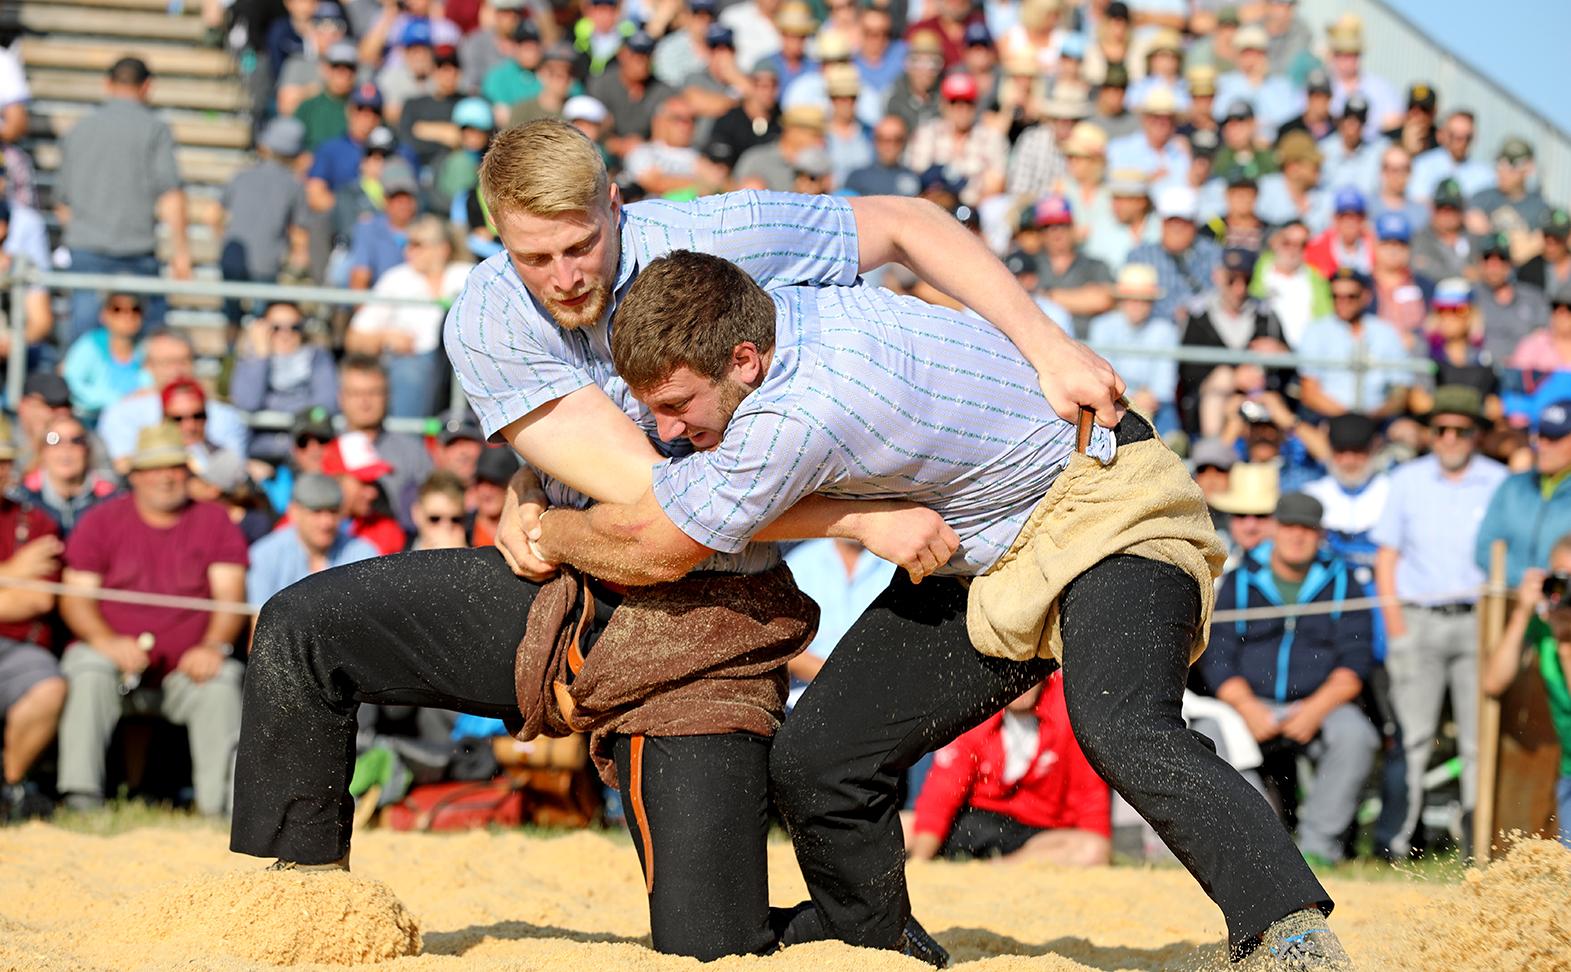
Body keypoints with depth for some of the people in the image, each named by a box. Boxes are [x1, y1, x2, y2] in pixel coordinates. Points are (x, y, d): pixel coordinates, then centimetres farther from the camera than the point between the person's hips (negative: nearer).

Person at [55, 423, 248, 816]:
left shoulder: (215, 522, 11)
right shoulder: (102, 520, 8)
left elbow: (230, 595, 2)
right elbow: (75, 597, 0)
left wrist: (214, 645, -20)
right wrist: (107, 641, -21)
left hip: (188, 666, 1)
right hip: (115, 655, 0)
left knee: (223, 681, -30)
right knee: (88, 672, -32)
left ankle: (221, 806, -29)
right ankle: (81, 802, -34)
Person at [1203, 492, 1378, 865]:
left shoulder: (1341, 582, 8)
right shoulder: (1240, 580, 7)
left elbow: (1355, 660, 0)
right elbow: (1217, 656, 1)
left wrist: (1316, 709, -16)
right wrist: (1249, 709, -17)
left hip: (1323, 704, 0)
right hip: (1252, 703, 0)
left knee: (1354, 736, -32)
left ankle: (1317, 844, -25)